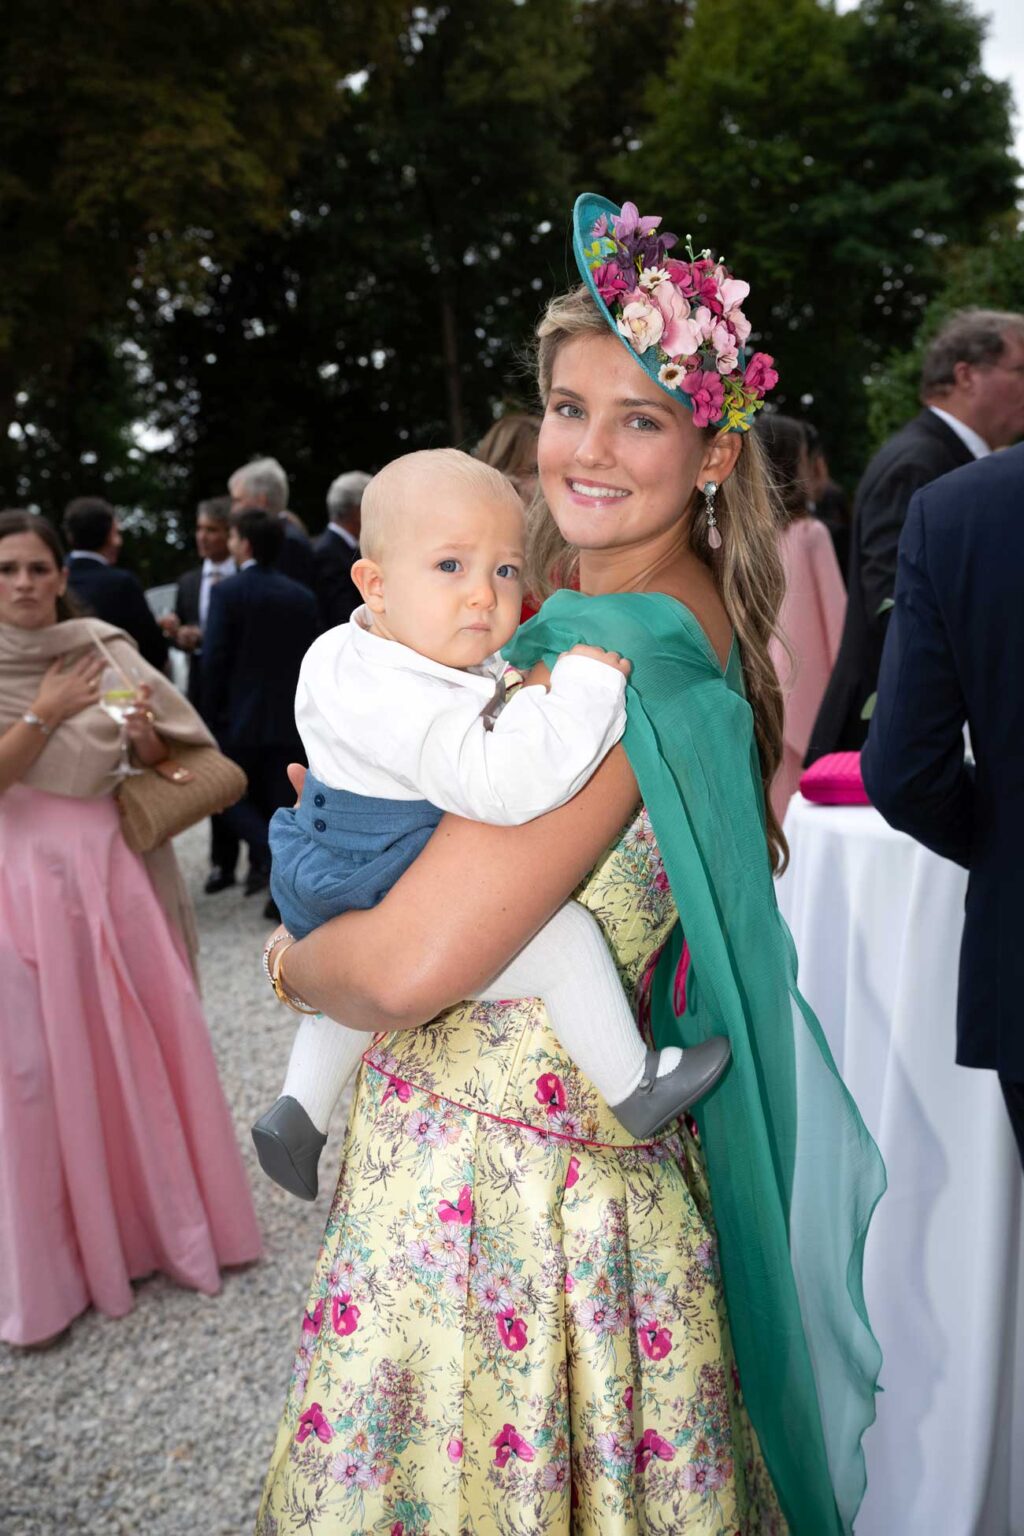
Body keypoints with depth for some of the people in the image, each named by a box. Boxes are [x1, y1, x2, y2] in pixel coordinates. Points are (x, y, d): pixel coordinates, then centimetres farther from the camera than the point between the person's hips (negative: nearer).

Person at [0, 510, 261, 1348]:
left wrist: (146, 731, -12)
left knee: (144, 1038, 7)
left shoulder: (102, 649, 5)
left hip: (110, 863, 3)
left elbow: (155, 759, 8)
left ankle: (157, 1213, 26)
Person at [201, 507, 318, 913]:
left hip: (240, 716, -4)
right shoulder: (302, 596, 5)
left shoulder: (228, 592, -10)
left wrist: (211, 714, -4)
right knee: (277, 801, 10)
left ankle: (265, 850, -11)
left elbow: (214, 659, -12)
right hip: (287, 718, 4)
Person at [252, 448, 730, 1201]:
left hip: (340, 907, 10)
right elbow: (501, 784, -44)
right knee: (562, 933, -13)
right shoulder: (408, 704, -34)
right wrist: (586, 682, -37)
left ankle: (299, 1111, 48)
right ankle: (632, 1087, 3)